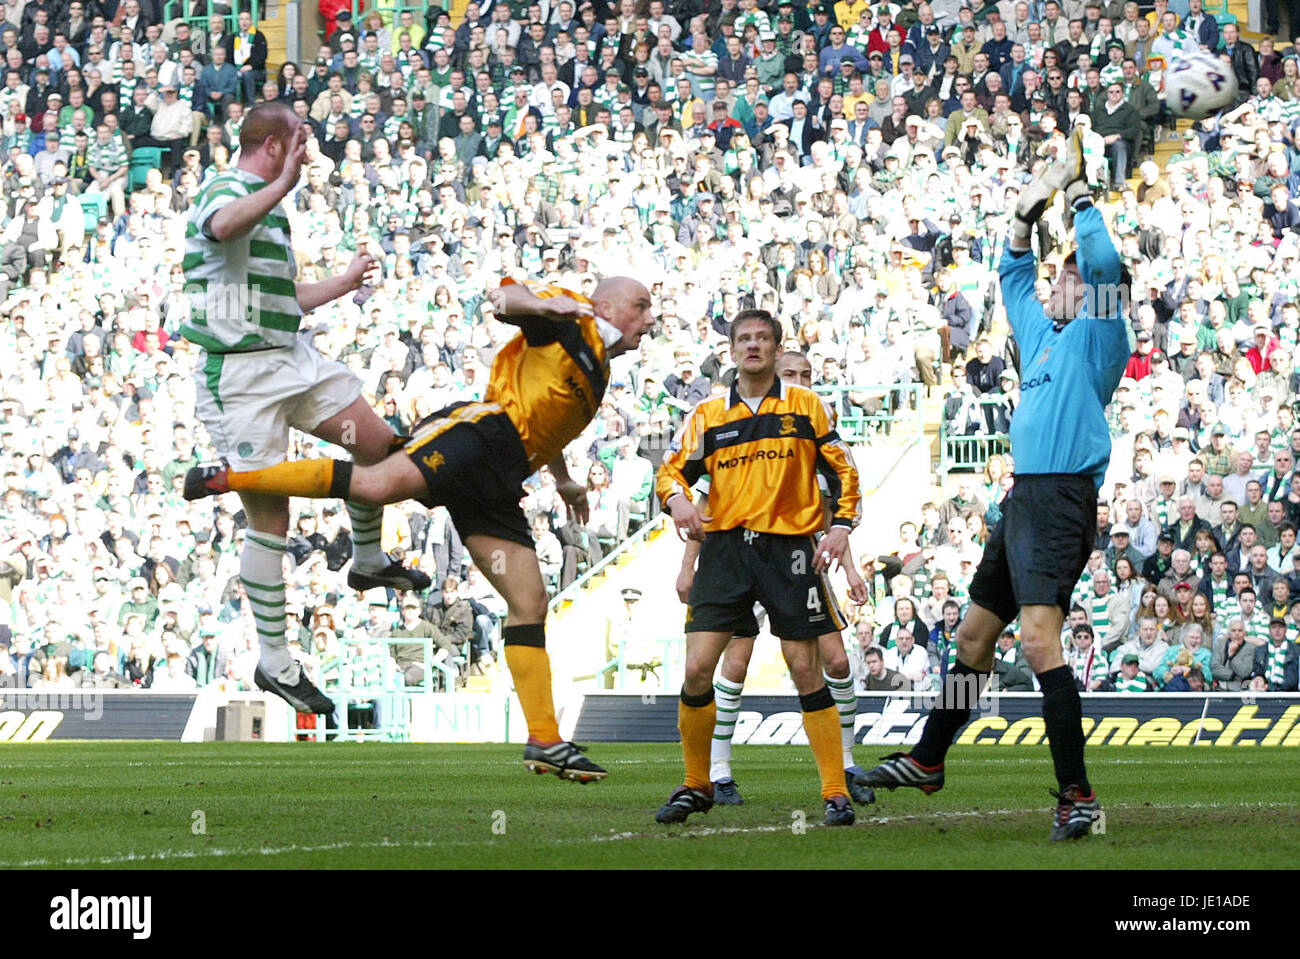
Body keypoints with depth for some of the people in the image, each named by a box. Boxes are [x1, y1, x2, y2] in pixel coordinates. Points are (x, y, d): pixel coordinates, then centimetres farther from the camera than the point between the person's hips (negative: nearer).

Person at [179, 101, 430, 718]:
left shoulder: (268, 207, 20)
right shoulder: (224, 190, -12)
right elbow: (223, 226, -40)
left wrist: (344, 284, 44)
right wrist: (283, 184, -37)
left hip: (294, 361, 9)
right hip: (240, 374, -9)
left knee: (376, 444, 8)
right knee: (269, 517, -7)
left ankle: (367, 562, 34)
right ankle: (274, 662, 2)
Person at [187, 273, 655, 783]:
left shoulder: (597, 369, 32)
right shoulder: (570, 319, 5)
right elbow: (504, 298, -14)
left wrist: (563, 479, 58)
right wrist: (540, 304, -34)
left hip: (496, 483, 9)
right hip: (476, 433, -9)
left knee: (530, 603, 1)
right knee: (381, 483, -32)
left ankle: (545, 741, 0)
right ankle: (228, 476, -26)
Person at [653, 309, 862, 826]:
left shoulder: (806, 407, 8)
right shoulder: (707, 415, 11)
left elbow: (844, 470, 9)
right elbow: (671, 471, 11)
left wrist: (842, 526, -5)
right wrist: (677, 498, -12)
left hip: (790, 546, -2)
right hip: (725, 546, 2)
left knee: (805, 669, -6)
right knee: (697, 668, -7)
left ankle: (836, 793, 1)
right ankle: (696, 787, 9)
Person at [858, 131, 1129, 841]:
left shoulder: (1096, 334, -1)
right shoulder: (1042, 335, 22)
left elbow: (1104, 262, -15)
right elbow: (1013, 276, 36)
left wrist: (1077, 193, -4)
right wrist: (1026, 216, 24)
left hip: (1063, 498, -9)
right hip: (1022, 497, 9)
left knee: (1038, 636, -22)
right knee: (975, 634, 17)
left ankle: (1076, 794, -24)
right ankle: (927, 760, 30)